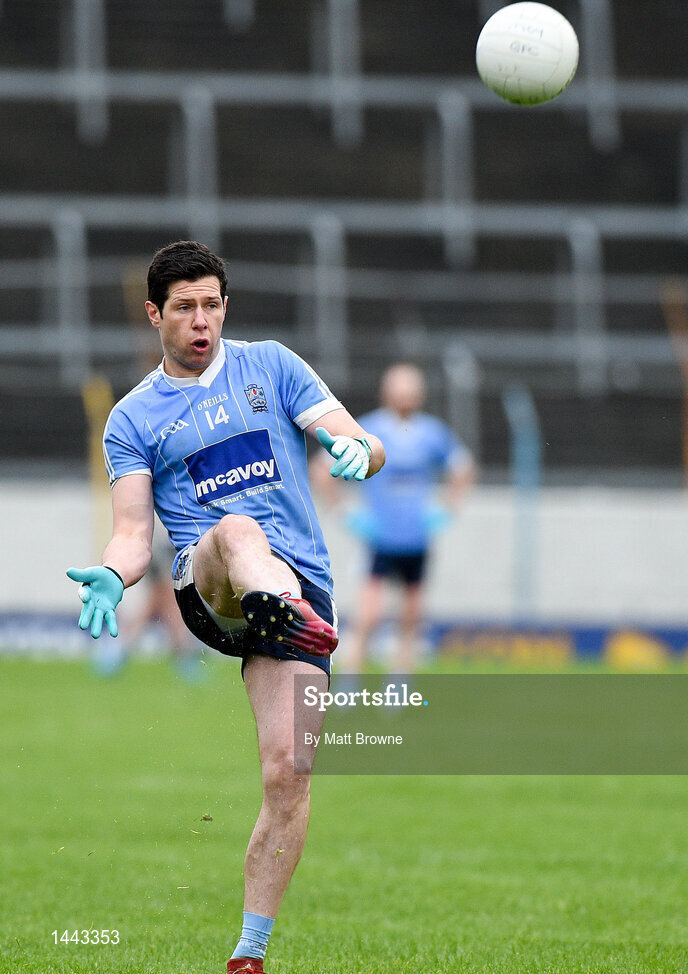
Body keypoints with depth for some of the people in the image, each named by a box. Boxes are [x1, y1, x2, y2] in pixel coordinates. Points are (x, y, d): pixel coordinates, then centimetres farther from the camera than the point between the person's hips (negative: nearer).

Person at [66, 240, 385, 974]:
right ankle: (286, 610, -73)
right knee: (237, 529, -39)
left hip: (303, 580, 1)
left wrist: (356, 450, -17)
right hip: (204, 586, -1)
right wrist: (112, 577, -16)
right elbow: (134, 530, 7)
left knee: (287, 775, -12)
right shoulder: (132, 420, 15)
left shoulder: (270, 367, 15)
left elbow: (362, 444, 9)